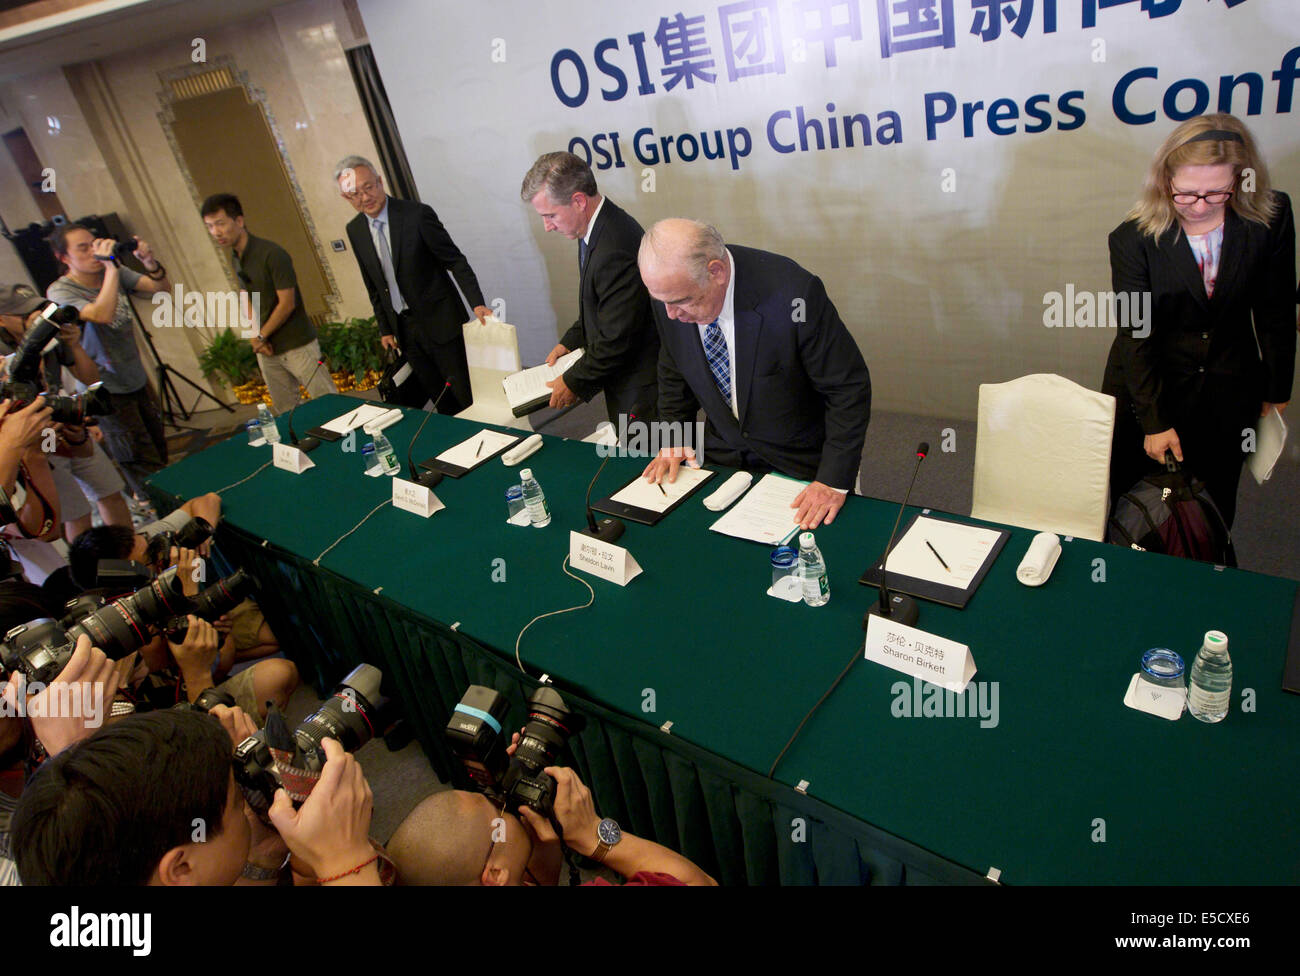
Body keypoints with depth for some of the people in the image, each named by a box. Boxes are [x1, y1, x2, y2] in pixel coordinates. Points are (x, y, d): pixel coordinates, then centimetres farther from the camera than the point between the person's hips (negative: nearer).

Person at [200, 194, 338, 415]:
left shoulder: (272, 254, -15)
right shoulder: (235, 258, 10)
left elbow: (287, 303, -16)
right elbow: (249, 300, 15)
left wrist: (261, 336, -9)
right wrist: (253, 335, -2)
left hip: (296, 345, -8)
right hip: (266, 348, 8)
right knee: (285, 412, 12)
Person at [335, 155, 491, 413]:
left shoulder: (417, 214, -13)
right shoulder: (354, 230, 5)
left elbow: (456, 261, -11)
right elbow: (373, 285, 13)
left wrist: (477, 303, -22)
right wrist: (385, 329, 13)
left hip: (439, 321, -5)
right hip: (403, 327, 5)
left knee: (467, 395, -1)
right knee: (441, 399, 10)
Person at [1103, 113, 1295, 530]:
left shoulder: (1271, 219, -11)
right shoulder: (1133, 239, -17)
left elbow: (1276, 312, 1)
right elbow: (1135, 336, -16)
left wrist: (1277, 390, 10)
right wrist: (1154, 421, -16)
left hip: (1230, 393, 2)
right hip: (1146, 389, -1)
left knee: (1214, 508, 13)